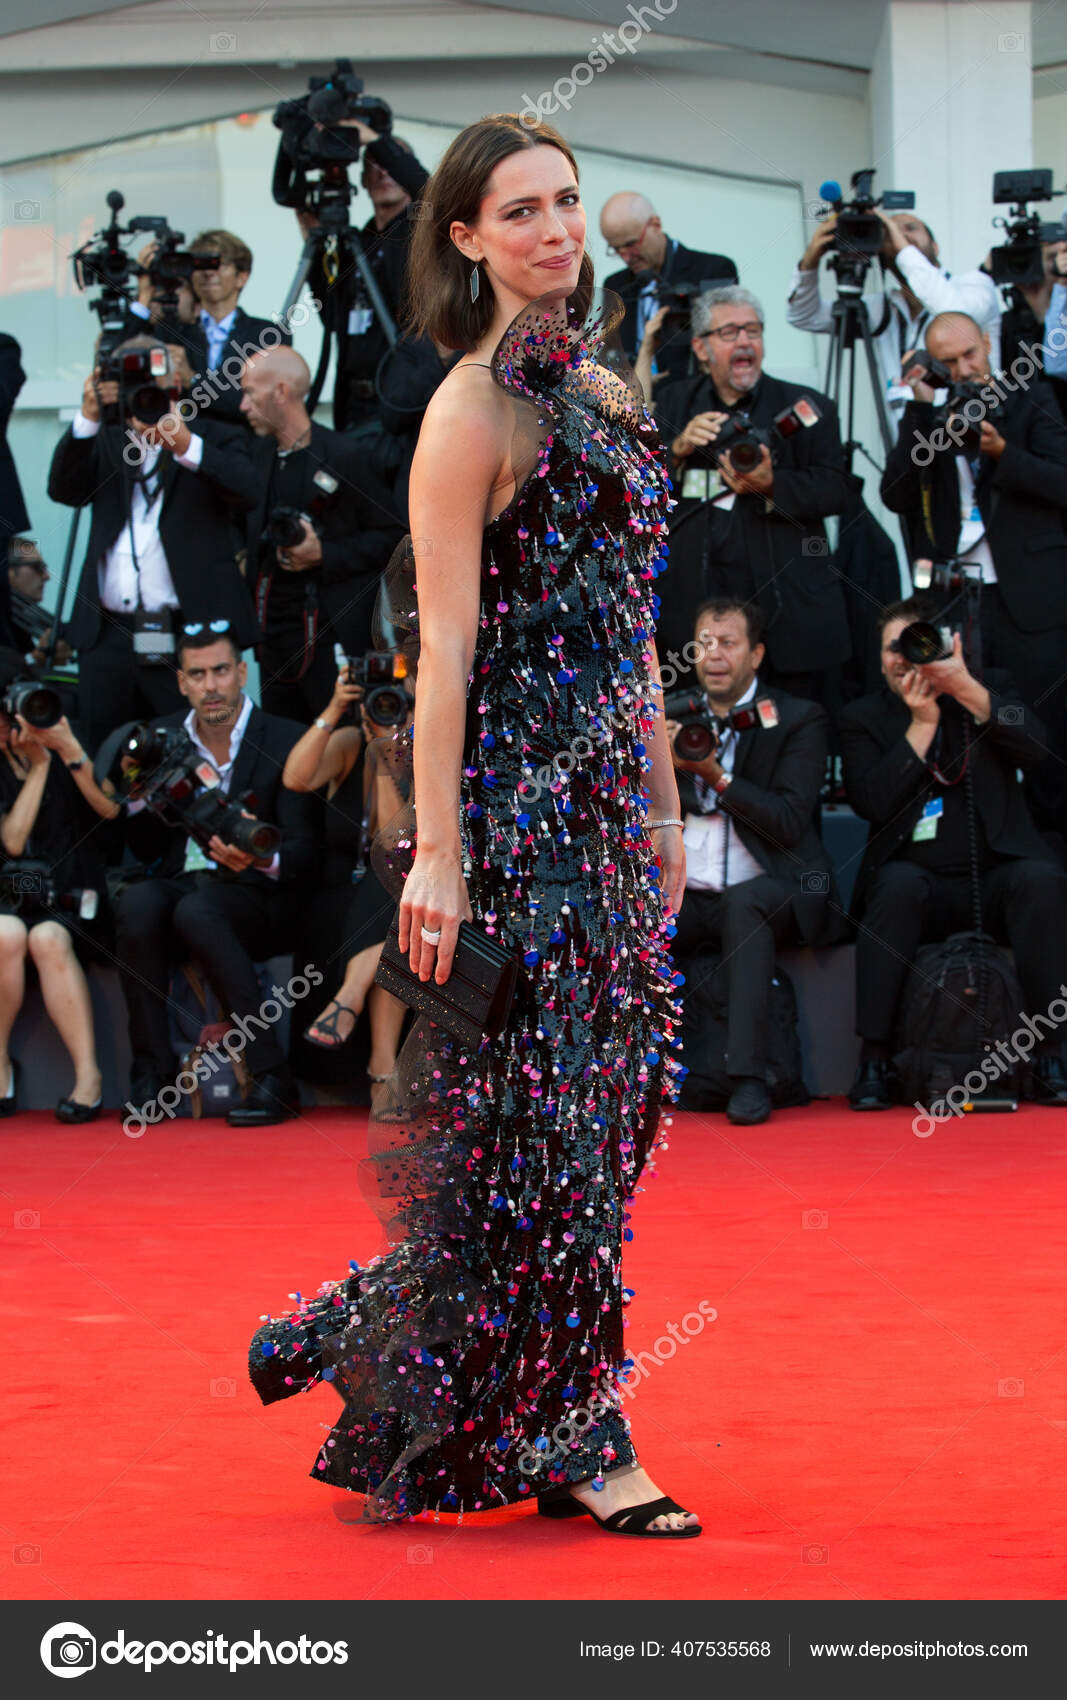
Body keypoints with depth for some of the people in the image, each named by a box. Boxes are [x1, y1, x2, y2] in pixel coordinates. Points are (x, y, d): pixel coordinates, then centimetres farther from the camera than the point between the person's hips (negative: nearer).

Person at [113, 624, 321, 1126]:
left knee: (196, 911, -37)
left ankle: (272, 1079, -34)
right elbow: (147, 852, 12)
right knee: (136, 902, -32)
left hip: (255, 897, -3)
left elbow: (304, 854, -7)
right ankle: (151, 1075, -26)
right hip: (182, 885, 4)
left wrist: (259, 858, -30)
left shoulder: (285, 742, -2)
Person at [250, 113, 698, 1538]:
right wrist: (435, 854, -18)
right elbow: (444, 645, -14)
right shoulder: (474, 409, -10)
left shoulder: (602, 390, 14)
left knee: (609, 1098, 9)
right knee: (537, 1118, -3)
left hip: (608, 800, 8)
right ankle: (561, 1442, 7)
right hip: (517, 800, -8)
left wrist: (666, 807, 17)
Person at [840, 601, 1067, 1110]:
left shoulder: (990, 689, 15)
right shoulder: (863, 718, 12)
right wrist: (921, 722, -7)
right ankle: (874, 1059, -34)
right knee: (898, 885, -35)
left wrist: (966, 689, -18)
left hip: (995, 878, 1)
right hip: (921, 883, -1)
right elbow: (871, 802, -5)